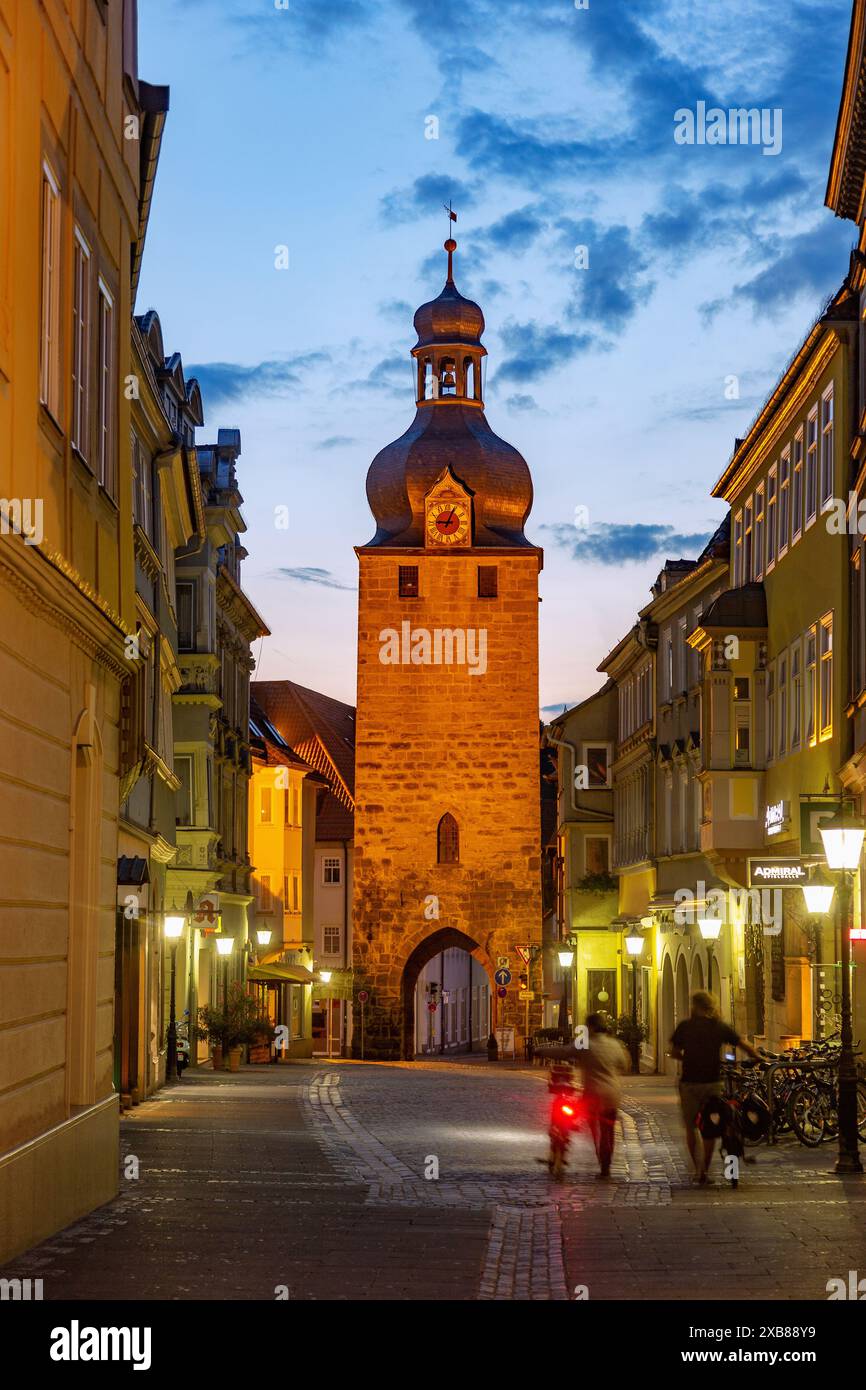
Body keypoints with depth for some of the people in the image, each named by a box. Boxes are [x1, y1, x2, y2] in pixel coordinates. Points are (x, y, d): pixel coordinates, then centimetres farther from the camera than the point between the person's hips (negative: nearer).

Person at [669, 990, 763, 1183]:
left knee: (691, 1127, 11)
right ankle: (705, 1170, 10)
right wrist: (758, 1057, 19)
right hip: (712, 1082, 1)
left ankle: (698, 1168, 4)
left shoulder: (684, 1026, -2)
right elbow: (744, 1045, 1)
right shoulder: (720, 1026, 1)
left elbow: (674, 1053, 3)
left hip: (689, 1082, -1)